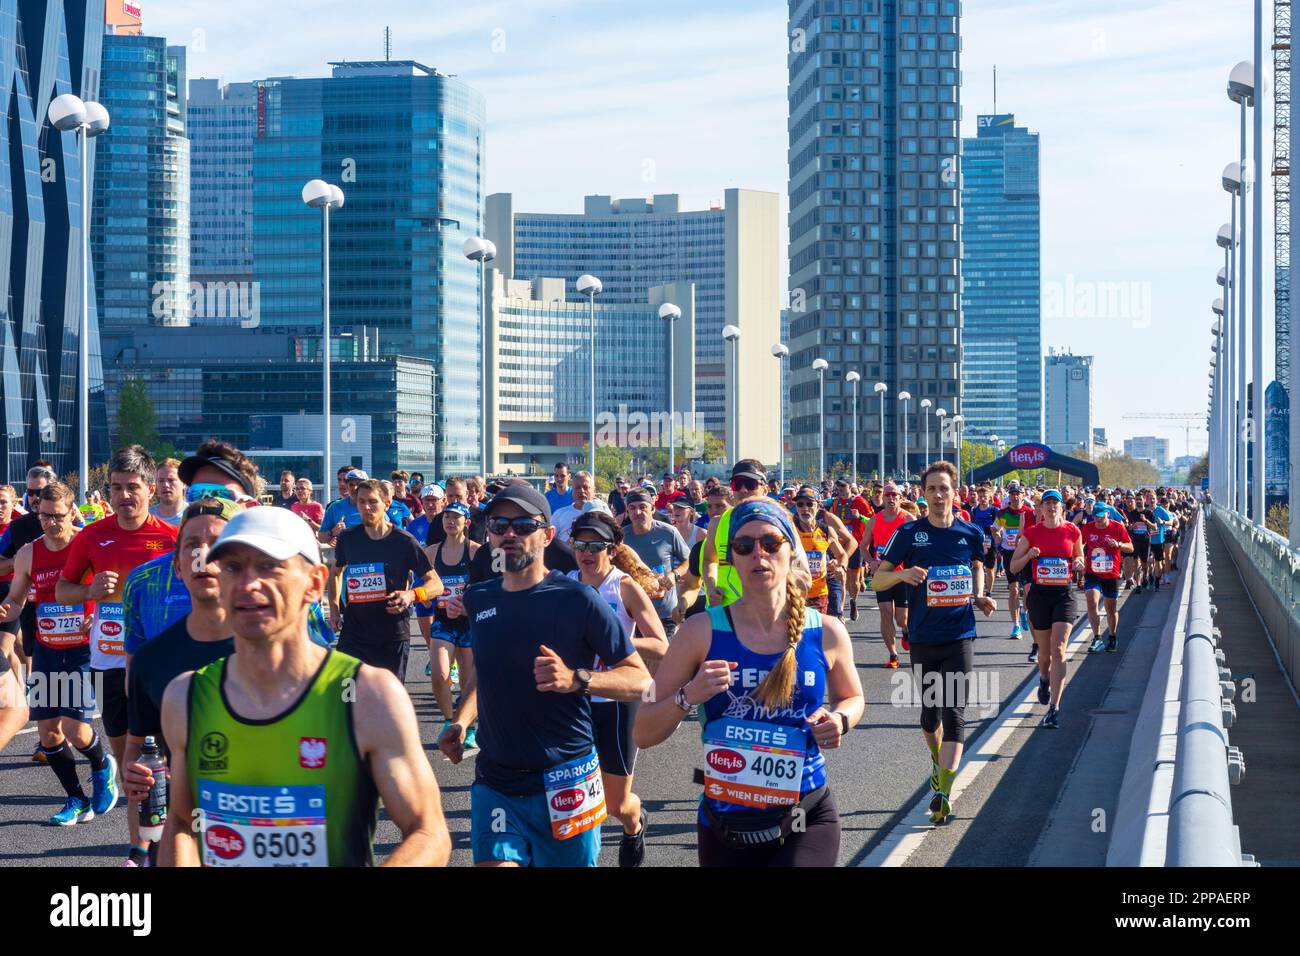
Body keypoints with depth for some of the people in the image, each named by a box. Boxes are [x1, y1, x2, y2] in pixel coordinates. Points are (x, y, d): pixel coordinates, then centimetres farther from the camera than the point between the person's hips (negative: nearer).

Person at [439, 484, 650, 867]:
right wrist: (461, 723, 7)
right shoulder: (478, 599, 7)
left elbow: (640, 679, -8)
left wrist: (575, 679, -23)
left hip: (564, 780, -3)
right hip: (494, 782, 3)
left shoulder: (577, 600, -9)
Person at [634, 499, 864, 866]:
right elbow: (643, 734, -2)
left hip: (808, 821, 0)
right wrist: (687, 697, -20)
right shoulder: (702, 632, -6)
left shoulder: (826, 633, -2)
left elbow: (851, 697, 20)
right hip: (725, 825, 0)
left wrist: (839, 720, -3)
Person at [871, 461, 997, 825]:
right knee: (930, 713, 13)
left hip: (960, 637, 0)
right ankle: (937, 759, 43)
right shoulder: (909, 533, -3)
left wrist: (980, 597, 4)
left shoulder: (970, 533, 2)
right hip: (923, 639, 1)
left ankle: (944, 792, -13)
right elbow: (877, 579, 1)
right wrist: (902, 574, -19)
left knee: (954, 713, -10)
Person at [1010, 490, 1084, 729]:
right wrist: (1029, 555, -15)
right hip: (1040, 594, 1)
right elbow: (1014, 567, 3)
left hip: (1064, 595, -1)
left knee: (1058, 649, -14)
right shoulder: (1031, 533, 1)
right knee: (1045, 651, 11)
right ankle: (1044, 679, 47)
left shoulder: (1072, 532, 2)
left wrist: (1079, 565, -5)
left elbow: (1080, 560, 18)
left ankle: (1054, 708, -16)